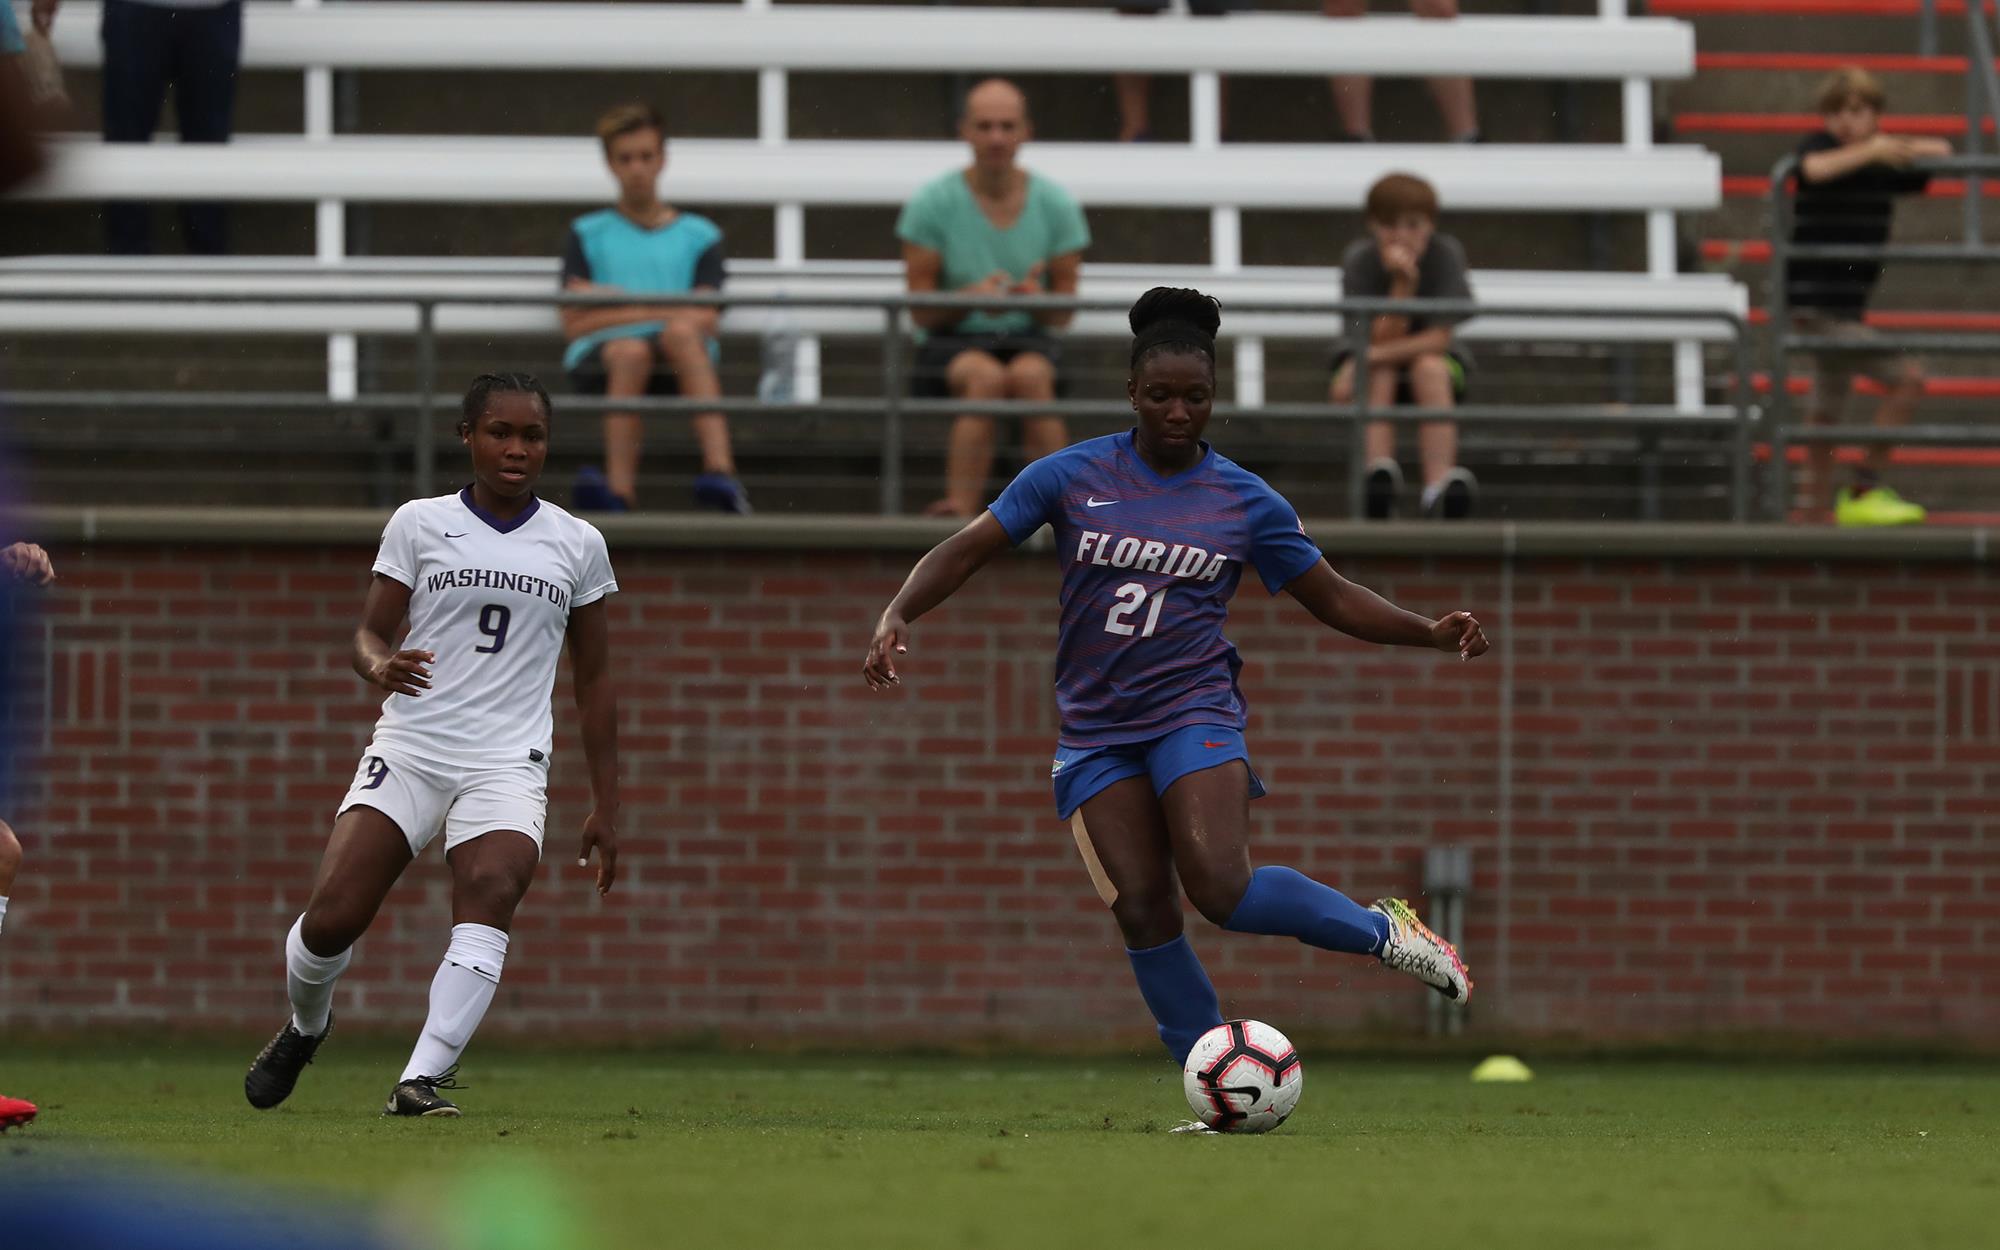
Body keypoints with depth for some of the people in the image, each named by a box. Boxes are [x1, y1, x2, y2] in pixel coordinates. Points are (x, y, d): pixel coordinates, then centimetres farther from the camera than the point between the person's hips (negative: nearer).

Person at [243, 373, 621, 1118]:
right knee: (330, 917, -10)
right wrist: (379, 664, -21)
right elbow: (369, 631, 5)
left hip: (507, 762, 0)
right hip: (409, 745, 0)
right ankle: (305, 1027, 24)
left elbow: (595, 678, 15)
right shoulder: (419, 525, 7)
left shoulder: (576, 545, 10)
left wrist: (604, 806, 12)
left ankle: (422, 1081, -31)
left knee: (490, 895, -28)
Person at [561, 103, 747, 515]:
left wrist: (615, 307, 2)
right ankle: (620, 491, -58)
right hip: (600, 356, 0)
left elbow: (706, 321, 5)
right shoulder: (587, 234, 23)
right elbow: (575, 323, 9)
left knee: (681, 333, -37)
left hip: (679, 358, 0)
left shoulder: (698, 236, 22)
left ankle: (720, 469, -55)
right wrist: (661, 309, 1)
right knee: (631, 352, -38)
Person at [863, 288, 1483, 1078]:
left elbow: (1334, 600, 9)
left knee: (1222, 889, -22)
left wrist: (1431, 633, -4)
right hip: (1096, 730, 2)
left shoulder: (1245, 501, 2)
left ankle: (1384, 931, 0)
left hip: (1195, 712, -2)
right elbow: (968, 550, 2)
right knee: (1142, 914, -8)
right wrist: (897, 615, -14)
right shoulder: (1073, 477, 1)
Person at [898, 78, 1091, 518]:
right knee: (986, 377, -36)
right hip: (951, 344, -1)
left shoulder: (1055, 205, 1)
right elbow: (921, 311, -4)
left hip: (1029, 338, 1)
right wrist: (971, 299, -24)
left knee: (1030, 374, -35)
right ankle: (962, 507, -43)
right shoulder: (931, 203, -4)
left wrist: (1036, 297, -21)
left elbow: (1062, 313, 4)